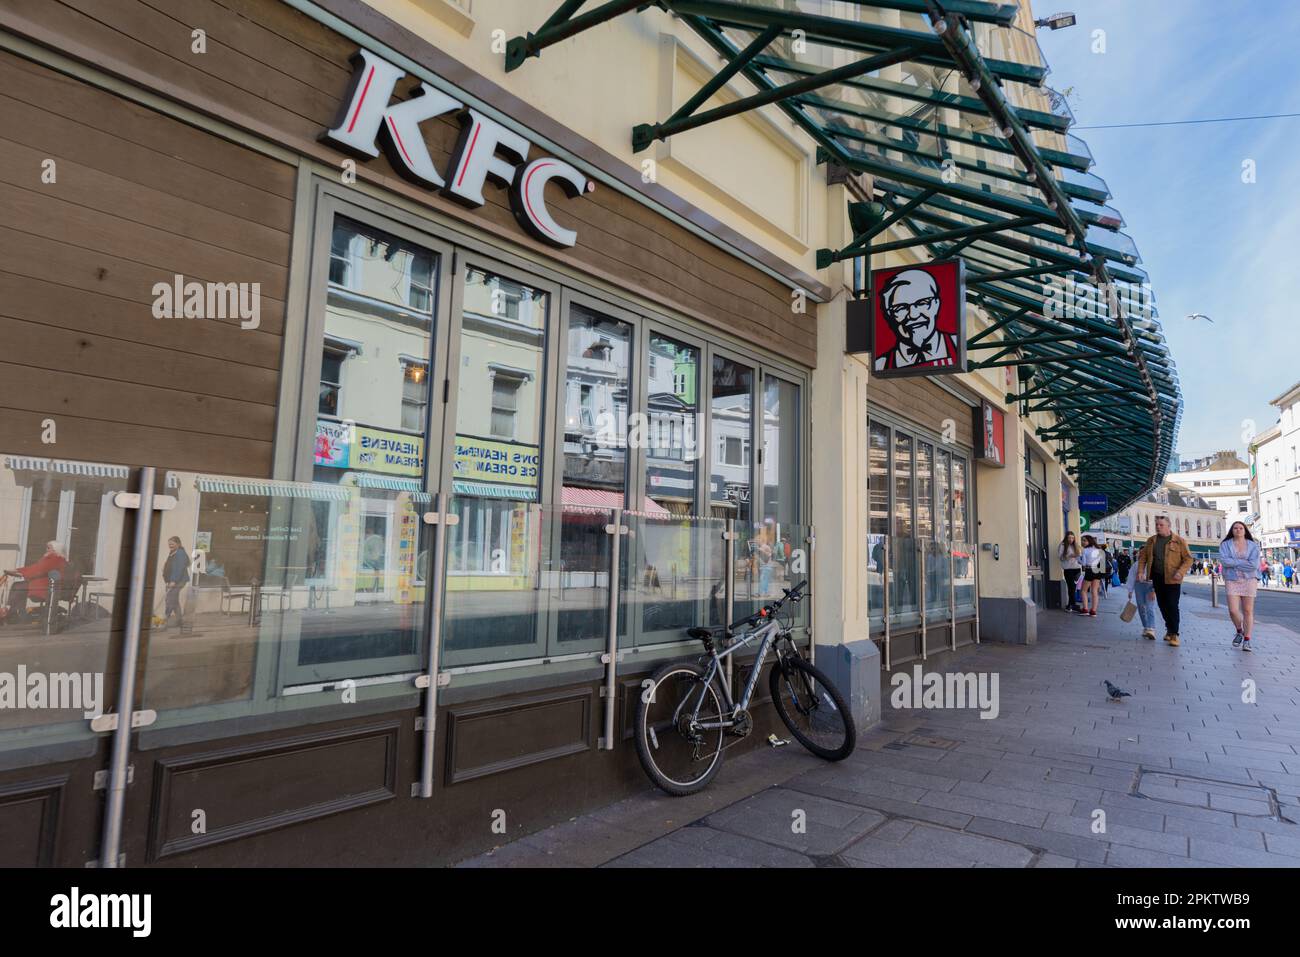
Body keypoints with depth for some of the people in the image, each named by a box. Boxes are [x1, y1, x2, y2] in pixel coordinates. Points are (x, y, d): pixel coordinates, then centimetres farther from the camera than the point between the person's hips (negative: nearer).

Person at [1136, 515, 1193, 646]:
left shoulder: (1179, 541, -3)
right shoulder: (1151, 541, 10)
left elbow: (1188, 559, -4)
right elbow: (1142, 557, 13)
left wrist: (1180, 572, -18)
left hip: (1172, 579, -5)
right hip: (1157, 578, 5)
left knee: (1172, 606, -7)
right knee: (1162, 605, 12)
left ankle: (1174, 634, -2)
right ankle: (1169, 628, 27)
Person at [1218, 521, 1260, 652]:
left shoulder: (1253, 545, 3)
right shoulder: (1225, 545, 4)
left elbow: (1254, 564, -10)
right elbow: (1224, 560, -12)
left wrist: (1234, 563, -9)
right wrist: (1243, 562, -10)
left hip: (1249, 580, 0)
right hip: (1232, 581, 0)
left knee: (1248, 611, 0)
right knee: (1233, 611, -8)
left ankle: (1247, 640, 8)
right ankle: (1239, 631, 21)